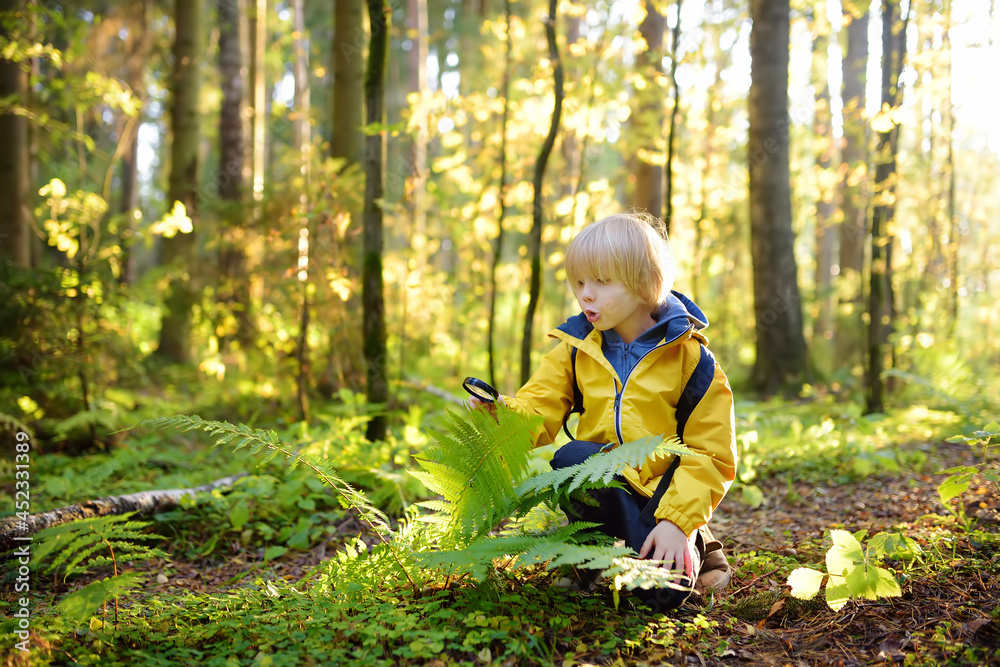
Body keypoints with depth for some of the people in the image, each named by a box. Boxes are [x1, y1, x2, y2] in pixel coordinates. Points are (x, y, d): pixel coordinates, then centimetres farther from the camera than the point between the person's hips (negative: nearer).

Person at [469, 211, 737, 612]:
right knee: (571, 458, -31)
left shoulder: (688, 357, -5)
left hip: (662, 497, -2)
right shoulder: (576, 350, 4)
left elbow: (710, 455, -6)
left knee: (661, 594, -24)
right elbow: (539, 413, -2)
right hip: (602, 492, 2)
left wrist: (676, 521, -18)